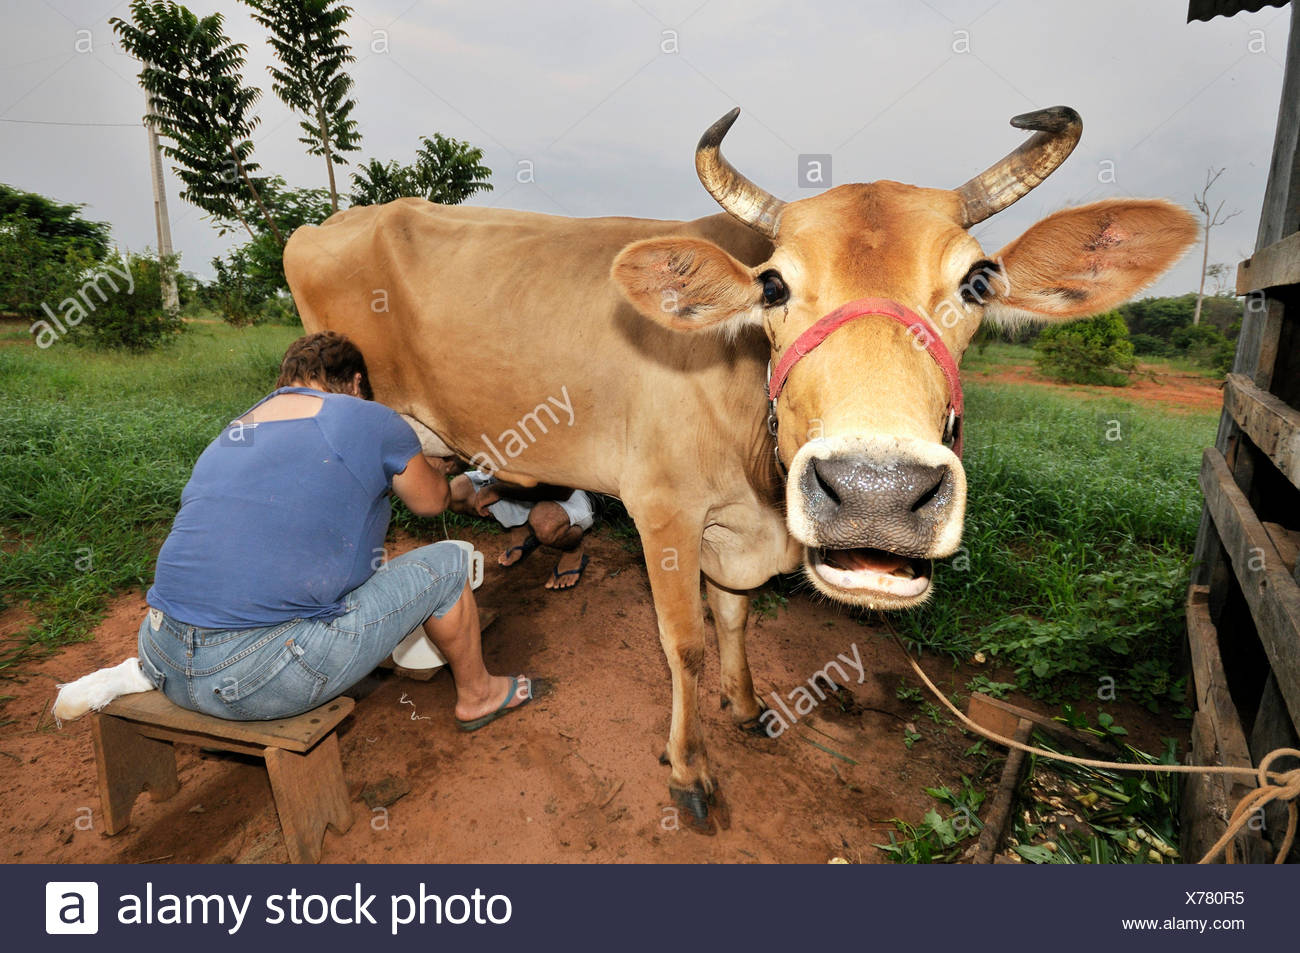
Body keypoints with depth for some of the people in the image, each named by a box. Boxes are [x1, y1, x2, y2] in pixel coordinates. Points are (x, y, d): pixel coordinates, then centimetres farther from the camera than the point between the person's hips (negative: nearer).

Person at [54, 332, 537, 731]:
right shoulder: (370, 421, -2)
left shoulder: (233, 432, 18)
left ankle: (142, 673, 21)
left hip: (164, 658, 8)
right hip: (258, 682, -8)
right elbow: (432, 501, 16)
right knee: (446, 564, 6)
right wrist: (413, 459, 37)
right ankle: (478, 696, 29)